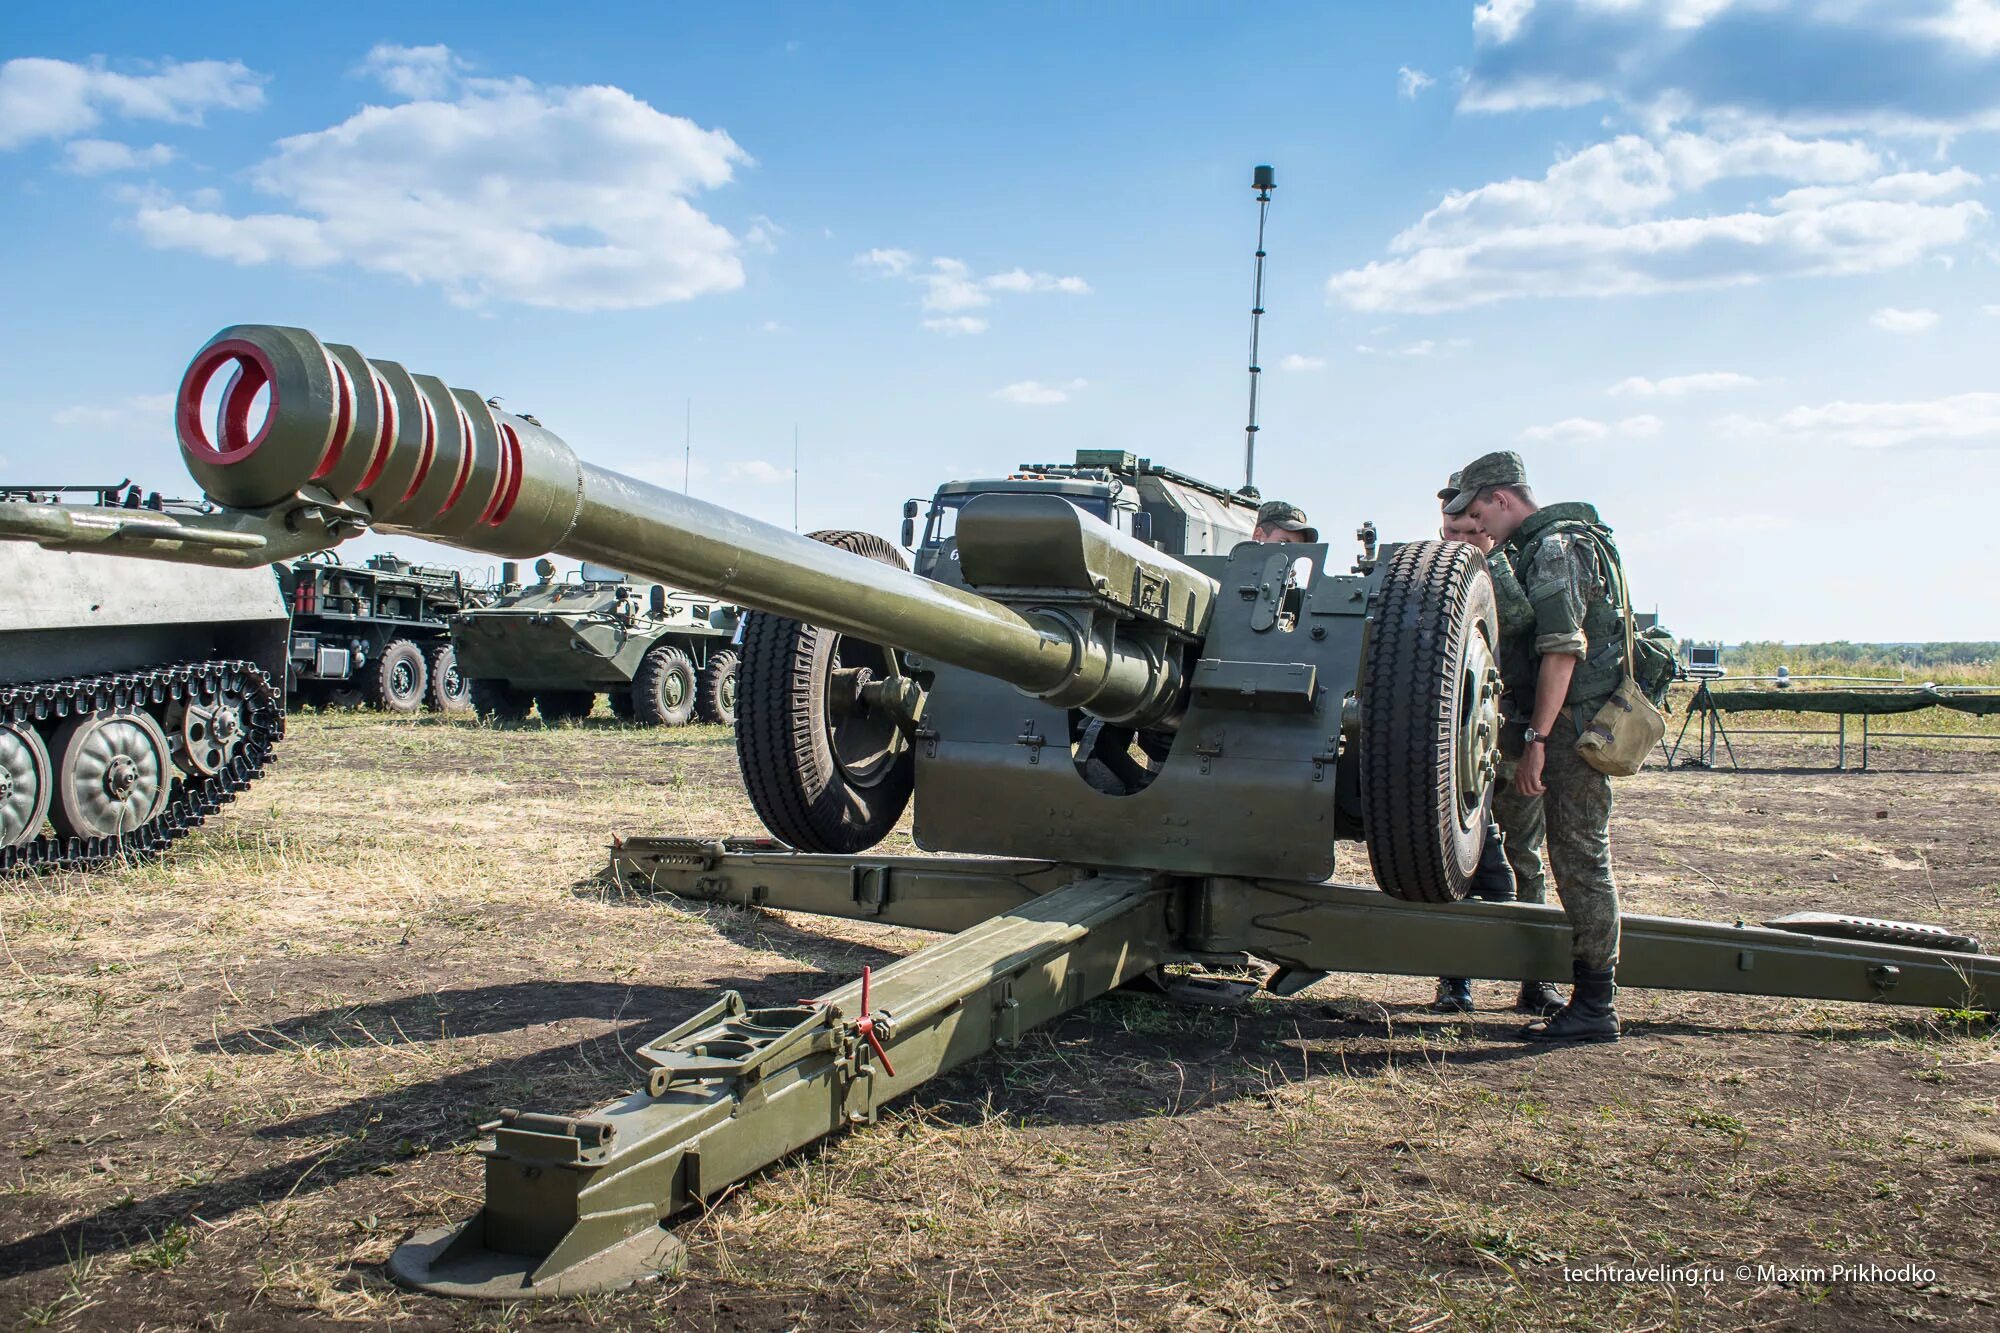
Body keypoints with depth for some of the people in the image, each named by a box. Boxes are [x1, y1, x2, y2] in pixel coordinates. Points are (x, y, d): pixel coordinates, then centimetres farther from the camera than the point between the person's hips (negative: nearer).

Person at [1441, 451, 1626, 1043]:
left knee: (1580, 856, -7)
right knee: (1577, 858, 13)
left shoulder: (1555, 546, -12)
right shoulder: (1541, 546, 20)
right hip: (1576, 725, 10)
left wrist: (1537, 739, -22)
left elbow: (1562, 651, -21)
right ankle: (1589, 993, 21)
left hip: (1573, 724, -10)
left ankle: (1595, 1009, -1)